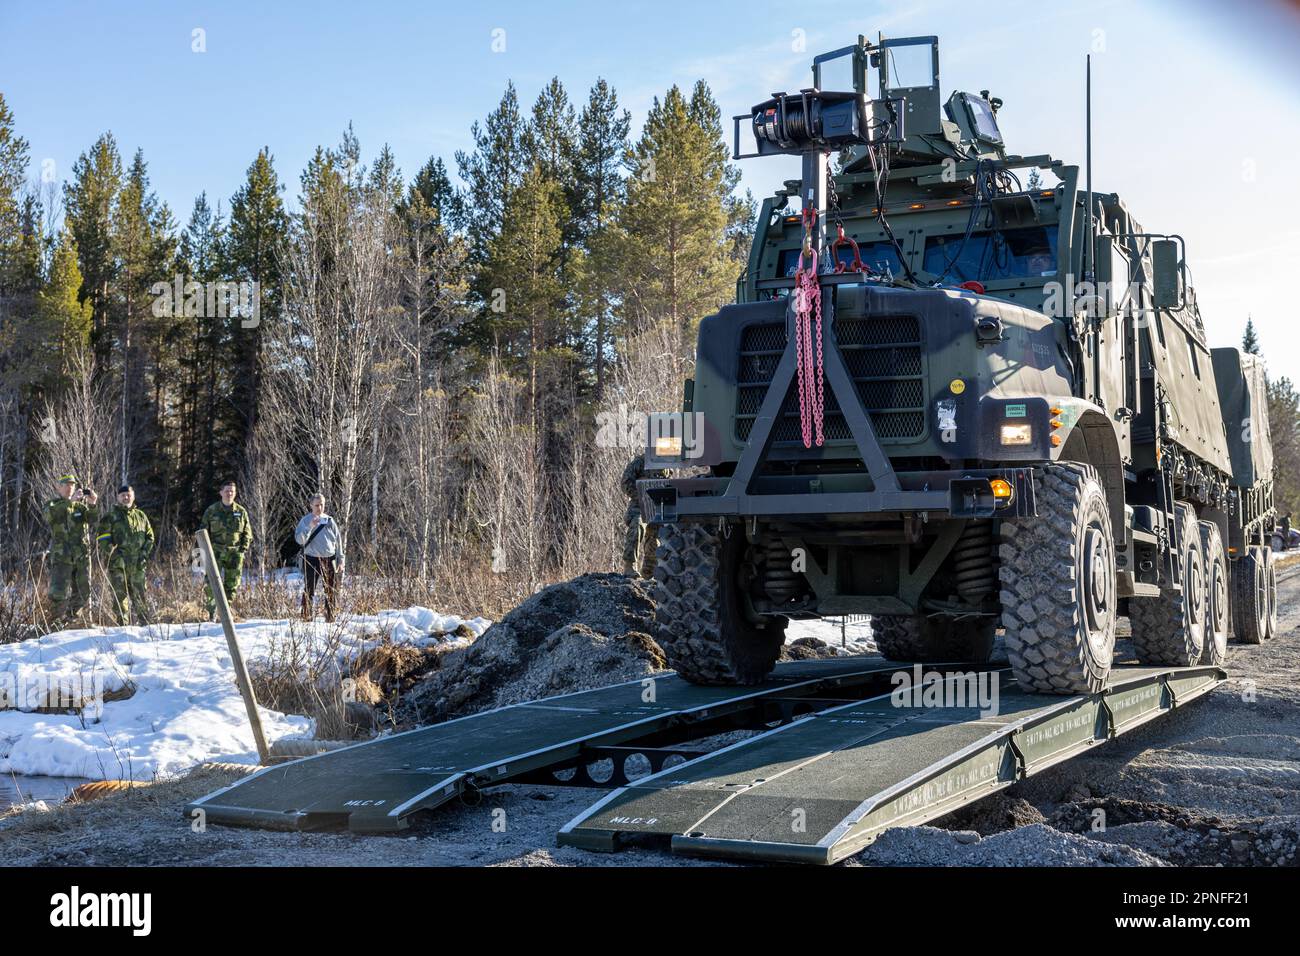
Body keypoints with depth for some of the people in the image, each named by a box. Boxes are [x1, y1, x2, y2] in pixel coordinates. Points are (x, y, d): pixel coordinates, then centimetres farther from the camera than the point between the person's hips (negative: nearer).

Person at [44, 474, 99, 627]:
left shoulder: (81, 504, 13)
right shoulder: (52, 504, 5)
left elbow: (93, 519, -6)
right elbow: (50, 514, -21)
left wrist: (93, 505, -25)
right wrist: (69, 501, -31)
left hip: (82, 556, 4)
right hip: (61, 557, -4)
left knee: (82, 594, 8)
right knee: (59, 595, -12)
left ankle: (70, 622, 24)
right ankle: (54, 625, -3)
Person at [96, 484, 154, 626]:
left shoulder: (141, 516, 15)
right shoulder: (110, 517, 4)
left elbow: (149, 537, 18)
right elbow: (102, 540, -1)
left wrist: (144, 554, 4)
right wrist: (115, 555, -13)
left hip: (137, 565, 3)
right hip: (118, 565, -3)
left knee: (140, 597, 4)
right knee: (120, 596, -3)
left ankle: (145, 625, 8)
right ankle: (123, 625, 1)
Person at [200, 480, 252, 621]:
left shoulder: (241, 511, 9)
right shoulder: (212, 510, 5)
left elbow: (247, 532, 14)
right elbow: (204, 530, 9)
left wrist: (244, 546, 1)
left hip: (235, 553, 2)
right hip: (216, 551, -2)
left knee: (232, 583, 5)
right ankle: (211, 611, -1)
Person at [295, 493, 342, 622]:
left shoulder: (330, 521, 7)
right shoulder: (306, 520, -1)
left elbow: (337, 542, 12)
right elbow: (299, 539, -13)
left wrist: (340, 559, 8)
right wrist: (309, 527, -27)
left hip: (329, 559, 3)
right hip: (311, 560, -3)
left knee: (330, 591, 7)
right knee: (309, 590, -4)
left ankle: (330, 616, 15)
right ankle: (306, 616, 0)